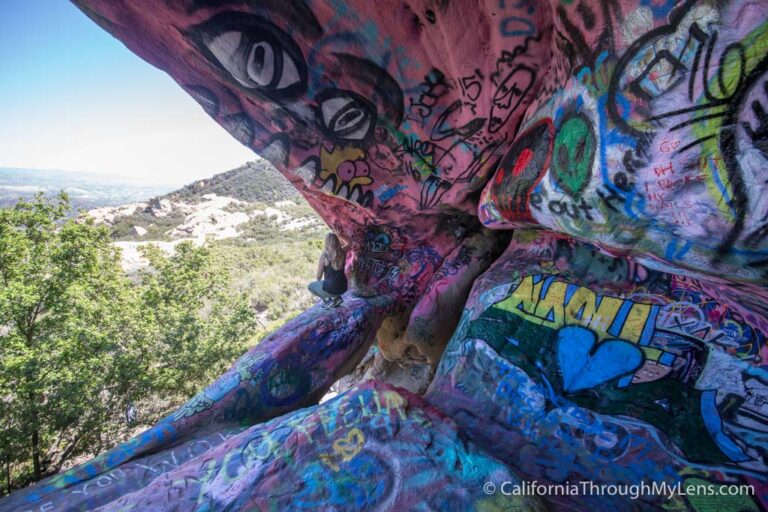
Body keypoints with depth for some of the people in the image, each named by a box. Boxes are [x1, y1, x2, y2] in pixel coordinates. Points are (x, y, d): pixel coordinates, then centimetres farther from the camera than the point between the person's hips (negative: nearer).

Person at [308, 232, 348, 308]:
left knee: (311, 286, 24)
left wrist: (319, 281, 16)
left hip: (331, 288, -5)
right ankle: (336, 297, 15)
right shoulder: (342, 253, -4)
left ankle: (328, 299, 7)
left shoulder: (324, 256, -16)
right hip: (343, 287, 5)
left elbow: (318, 277, -6)